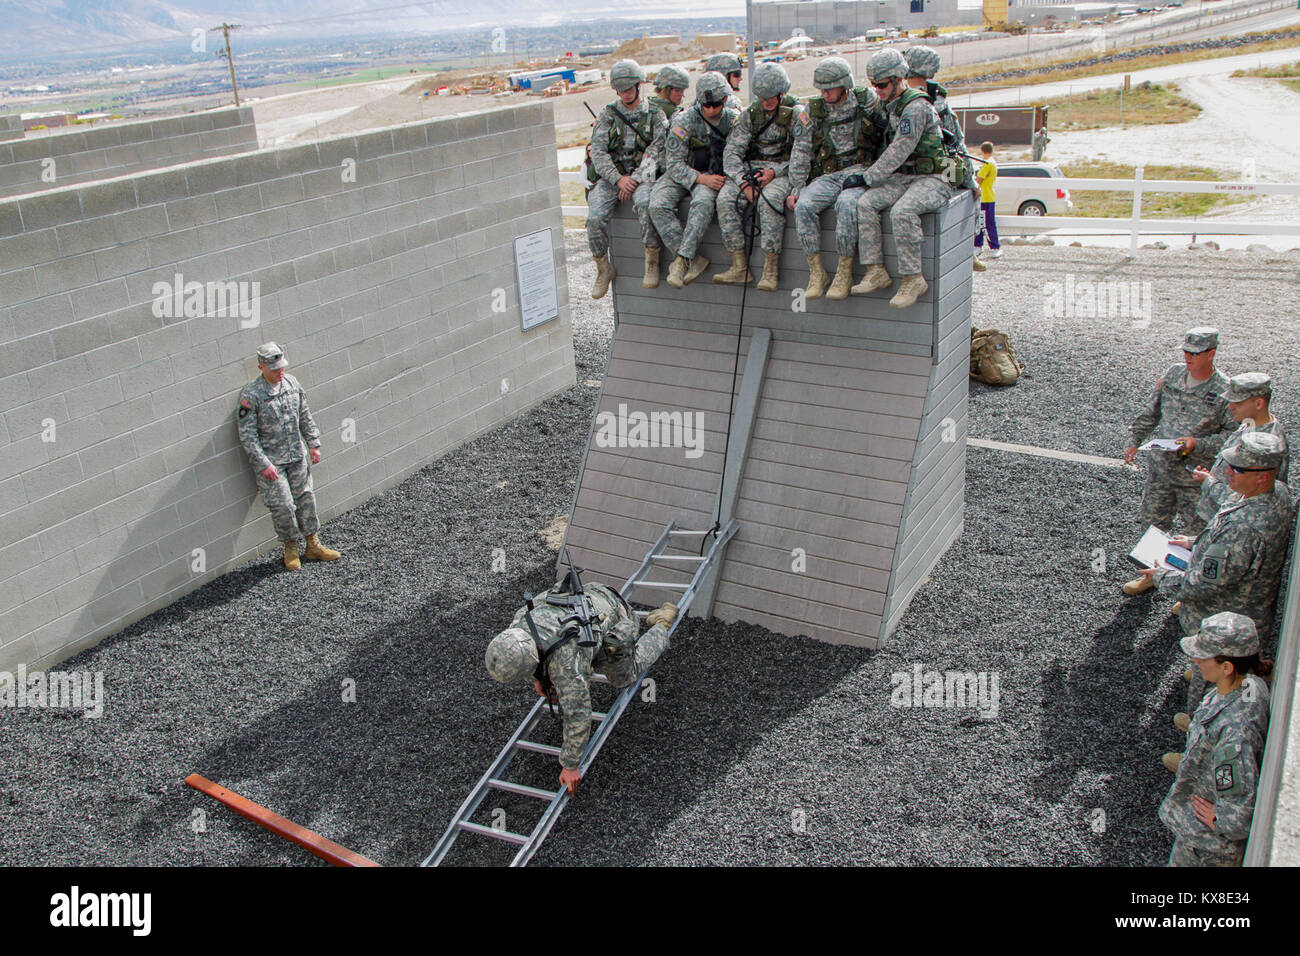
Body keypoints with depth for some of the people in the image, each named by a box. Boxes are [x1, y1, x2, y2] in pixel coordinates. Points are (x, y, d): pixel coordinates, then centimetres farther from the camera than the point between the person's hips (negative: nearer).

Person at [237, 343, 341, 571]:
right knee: (283, 505, -4)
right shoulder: (250, 395, -17)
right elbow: (247, 434, -16)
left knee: (306, 498, 11)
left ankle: (313, 545, 24)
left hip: (296, 456, 5)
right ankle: (290, 548, 17)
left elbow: (305, 417, 12)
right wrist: (264, 464, -19)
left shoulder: (292, 383, 1)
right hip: (269, 461, -5)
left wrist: (313, 444, 5)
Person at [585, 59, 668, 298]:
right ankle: (604, 269, -5)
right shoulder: (608, 114, 10)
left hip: (641, 175, -2)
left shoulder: (655, 115, 7)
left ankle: (652, 263, -24)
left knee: (645, 203, -36)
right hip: (610, 177, 2)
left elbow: (654, 152, -3)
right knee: (595, 216, -25)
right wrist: (618, 179, -14)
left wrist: (635, 180, -17)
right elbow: (598, 151, 1)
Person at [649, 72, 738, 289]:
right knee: (658, 205, -28)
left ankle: (681, 259, -37)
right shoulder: (684, 121, -11)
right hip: (680, 174, 0)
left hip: (713, 175, 0)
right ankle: (693, 261, -29)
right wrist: (701, 179, -25)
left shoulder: (733, 119, -3)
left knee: (704, 202, -36)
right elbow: (674, 164, -13)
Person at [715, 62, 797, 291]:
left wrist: (775, 172, -19)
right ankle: (739, 267, -23)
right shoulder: (750, 113, 12)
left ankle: (771, 270, -33)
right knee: (725, 199, -24)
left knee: (769, 199, -36)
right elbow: (732, 151, 4)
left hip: (783, 171, -4)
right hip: (751, 168, 4)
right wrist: (743, 182, -13)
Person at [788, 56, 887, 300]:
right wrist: (795, 189, -1)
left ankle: (845, 272, -26)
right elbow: (800, 153, 8)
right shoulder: (812, 111, 9)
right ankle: (817, 273, -20)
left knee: (846, 204, -35)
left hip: (861, 172, -3)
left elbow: (886, 134, 10)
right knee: (803, 206, -27)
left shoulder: (867, 101, 3)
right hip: (827, 176, 3)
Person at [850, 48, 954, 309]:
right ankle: (876, 272, -16)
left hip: (933, 180, -8)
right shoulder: (892, 106, 13)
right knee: (866, 203, -15)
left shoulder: (916, 108, -16)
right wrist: (869, 175, 12)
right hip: (904, 178, 8)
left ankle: (913, 279, -25)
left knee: (902, 211, -35)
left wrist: (867, 177, -15)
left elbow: (898, 152, -20)